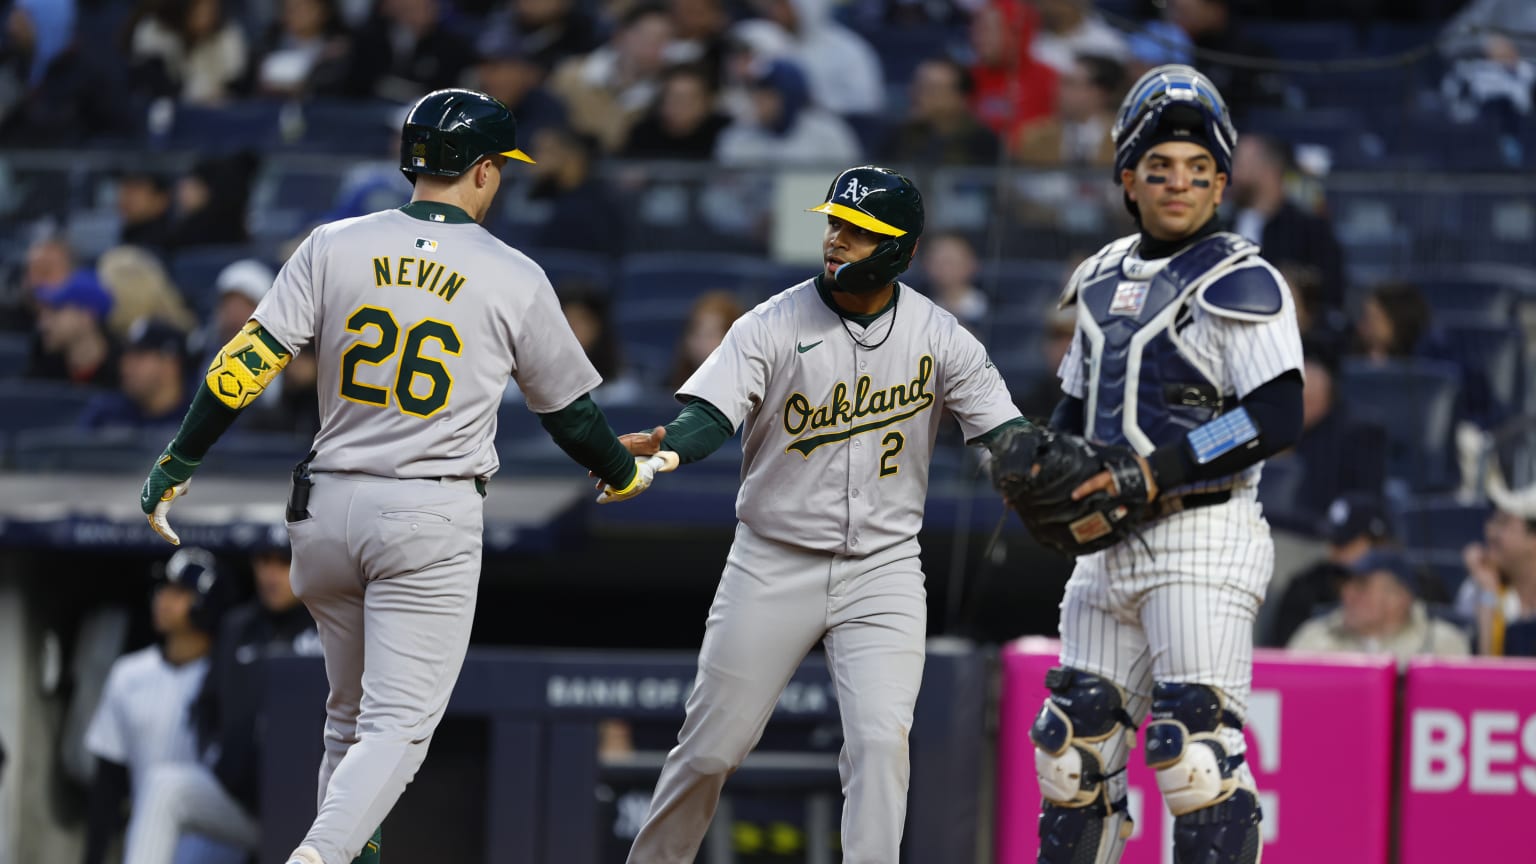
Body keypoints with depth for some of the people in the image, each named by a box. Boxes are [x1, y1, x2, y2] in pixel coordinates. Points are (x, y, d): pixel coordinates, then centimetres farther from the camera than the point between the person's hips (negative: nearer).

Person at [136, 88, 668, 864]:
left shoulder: (334, 247, 3)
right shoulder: (515, 279, -1)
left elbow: (250, 362, -4)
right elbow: (568, 408, 10)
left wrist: (176, 462, 1)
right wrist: (625, 474, 29)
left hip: (327, 509, 3)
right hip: (433, 518, -3)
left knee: (349, 714, 20)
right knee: (397, 724, -6)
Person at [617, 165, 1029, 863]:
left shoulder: (938, 338, -2)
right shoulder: (773, 326, -8)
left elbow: (1006, 433, -5)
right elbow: (708, 413, -19)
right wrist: (658, 447, -42)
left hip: (883, 570, 1)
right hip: (773, 564, -1)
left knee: (880, 740, -15)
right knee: (712, 744, 4)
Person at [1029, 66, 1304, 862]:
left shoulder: (1240, 283, -6)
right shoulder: (1107, 280, 16)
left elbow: (1278, 419, -15)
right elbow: (1077, 402, 25)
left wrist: (1154, 475, -20)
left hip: (1203, 537, -8)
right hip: (1110, 550, 8)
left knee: (1195, 750, -16)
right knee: (1075, 744, 10)